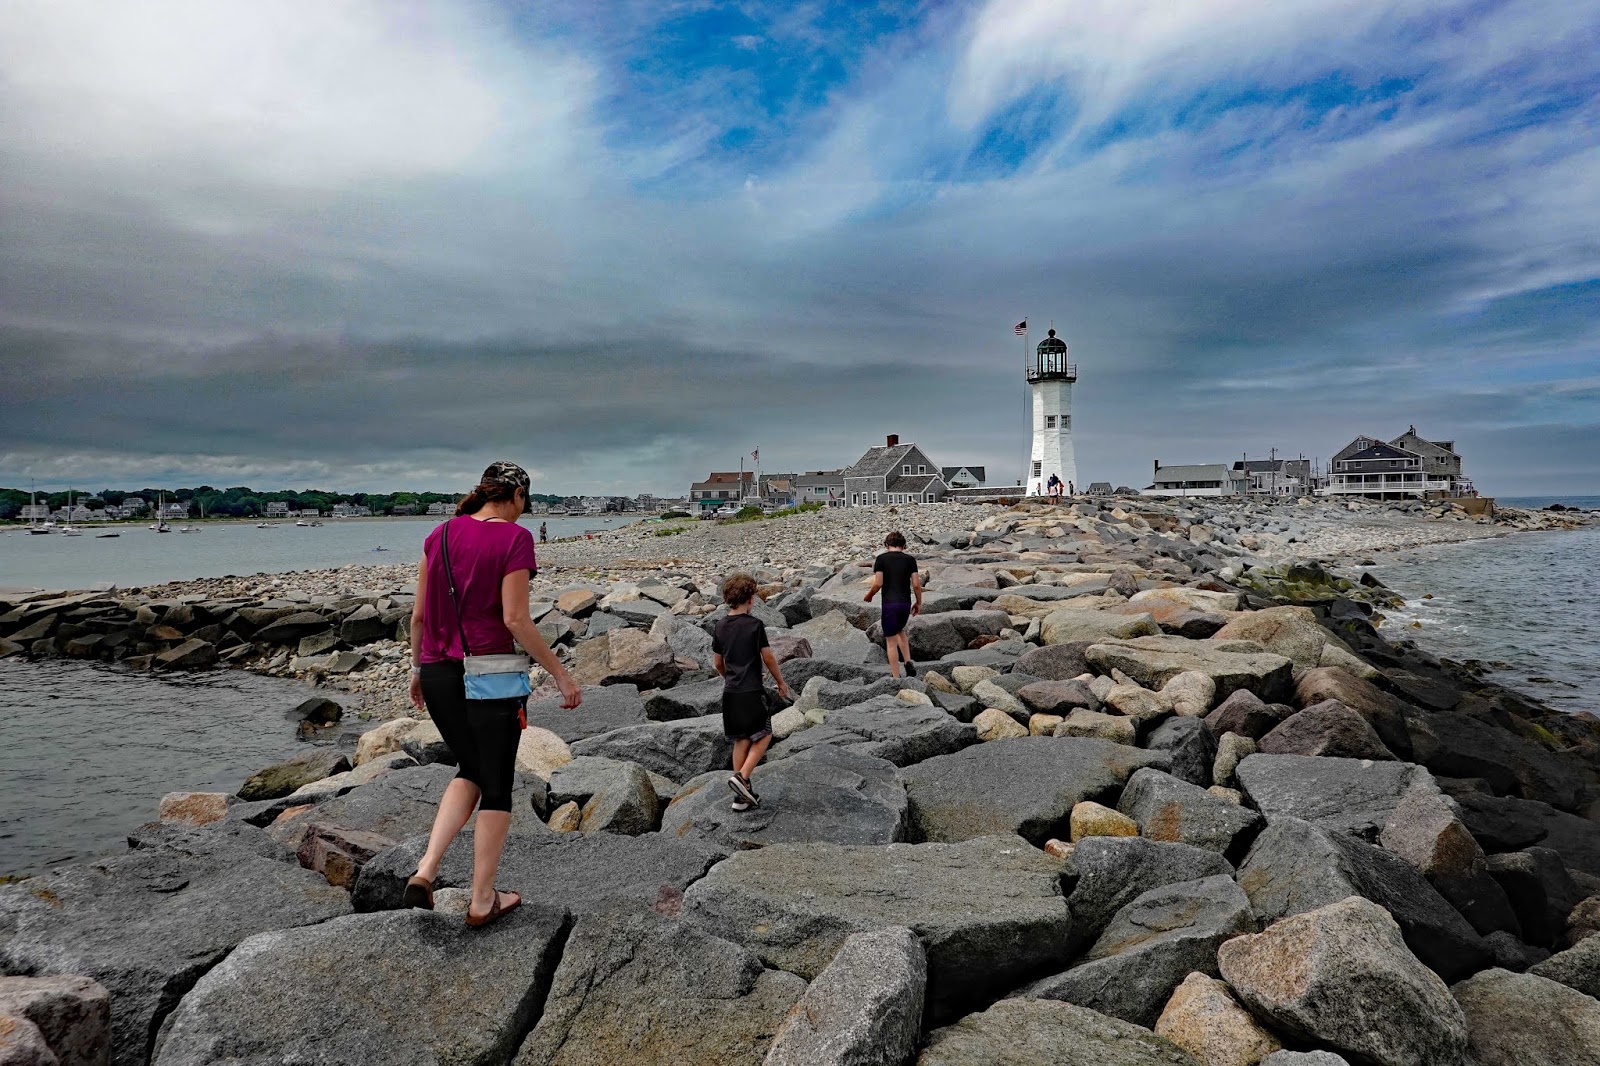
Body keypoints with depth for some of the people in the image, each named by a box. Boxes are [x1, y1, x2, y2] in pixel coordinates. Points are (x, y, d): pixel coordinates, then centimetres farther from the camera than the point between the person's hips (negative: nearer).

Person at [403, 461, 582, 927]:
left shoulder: (441, 534, 6)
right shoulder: (514, 538, -11)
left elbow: (418, 614, 8)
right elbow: (515, 619, -16)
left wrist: (418, 668, 21)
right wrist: (560, 674, -10)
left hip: (438, 675, 6)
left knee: (471, 770, 25)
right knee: (497, 785, 10)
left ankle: (425, 871, 12)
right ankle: (482, 901, 20)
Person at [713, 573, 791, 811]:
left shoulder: (721, 627, 5)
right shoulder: (755, 625, -11)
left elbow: (717, 662, 13)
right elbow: (768, 658, -6)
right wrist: (781, 682, 7)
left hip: (730, 693, 6)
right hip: (752, 692, -6)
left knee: (741, 740, 13)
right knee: (763, 736, 9)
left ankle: (742, 796, 15)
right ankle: (742, 777, -9)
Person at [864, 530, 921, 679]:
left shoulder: (881, 558, -3)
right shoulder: (910, 559, 4)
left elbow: (878, 584, -10)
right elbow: (916, 584, 0)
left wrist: (869, 596, 8)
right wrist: (919, 602, 13)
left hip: (889, 604, -4)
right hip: (906, 603, 4)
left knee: (891, 640, 5)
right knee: (900, 631, 28)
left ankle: (896, 677, 6)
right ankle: (908, 663, 13)